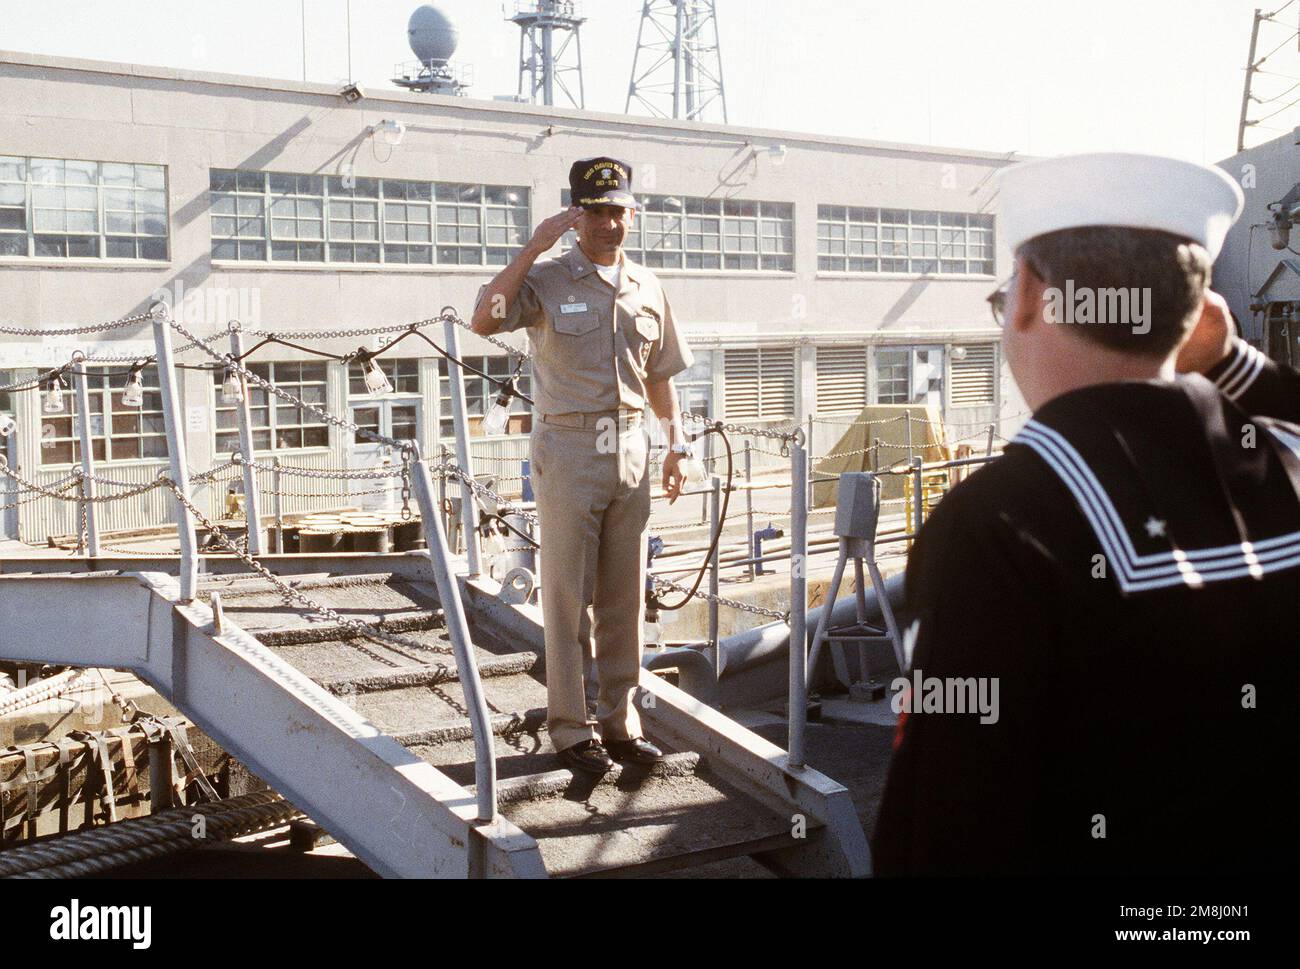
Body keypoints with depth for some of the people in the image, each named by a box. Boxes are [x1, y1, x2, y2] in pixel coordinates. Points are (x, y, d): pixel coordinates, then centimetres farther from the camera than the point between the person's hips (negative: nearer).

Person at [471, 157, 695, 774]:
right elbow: (483, 320, -22)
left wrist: (675, 442, 13)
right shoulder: (545, 281, -5)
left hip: (630, 450, 5)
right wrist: (533, 247, -24)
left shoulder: (647, 288, 11)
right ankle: (571, 728, 10)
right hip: (569, 451, -5)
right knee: (569, 595, 0)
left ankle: (619, 721, 20)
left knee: (625, 595, 9)